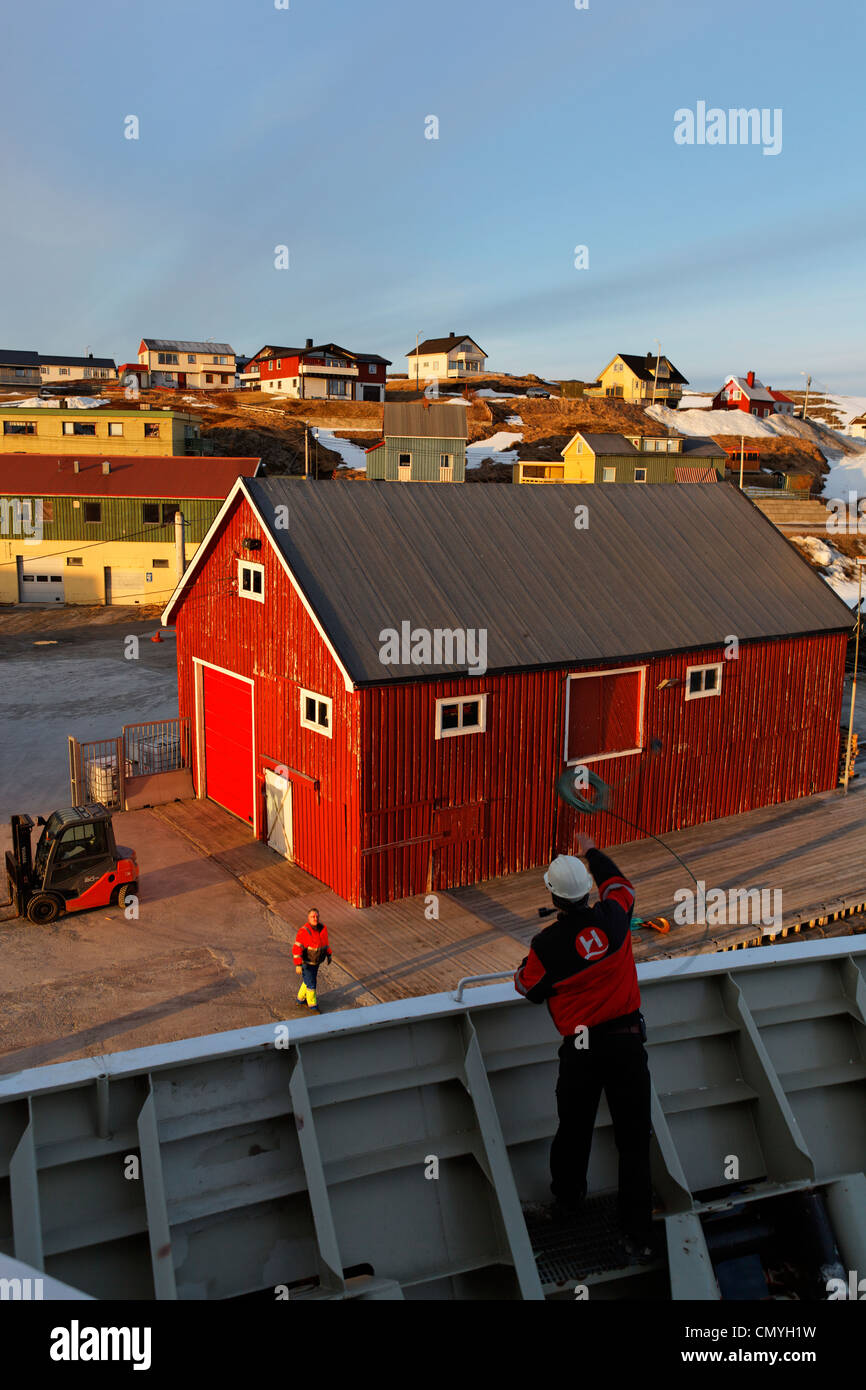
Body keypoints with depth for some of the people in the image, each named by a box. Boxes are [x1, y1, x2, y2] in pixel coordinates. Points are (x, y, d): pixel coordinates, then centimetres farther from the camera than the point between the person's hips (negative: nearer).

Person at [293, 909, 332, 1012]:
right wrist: (298, 965, -34)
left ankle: (301, 1000, 42)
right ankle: (312, 1005, 20)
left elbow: (325, 941, 8)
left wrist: (328, 954, 13)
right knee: (311, 984, 1)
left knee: (308, 980, 22)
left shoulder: (322, 927, -10)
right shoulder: (304, 932, -30)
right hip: (306, 962, -7)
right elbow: (296, 949, -30)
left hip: (316, 961, 7)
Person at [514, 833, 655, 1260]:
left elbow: (529, 990, 4)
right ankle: (638, 1236, 12)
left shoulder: (546, 944, -13)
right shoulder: (613, 917, -6)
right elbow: (619, 884, 18)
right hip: (627, 1043, 1)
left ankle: (566, 1198, 43)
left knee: (574, 1129, 20)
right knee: (634, 1139, 8)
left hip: (579, 1051, -1)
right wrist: (592, 852, 32)